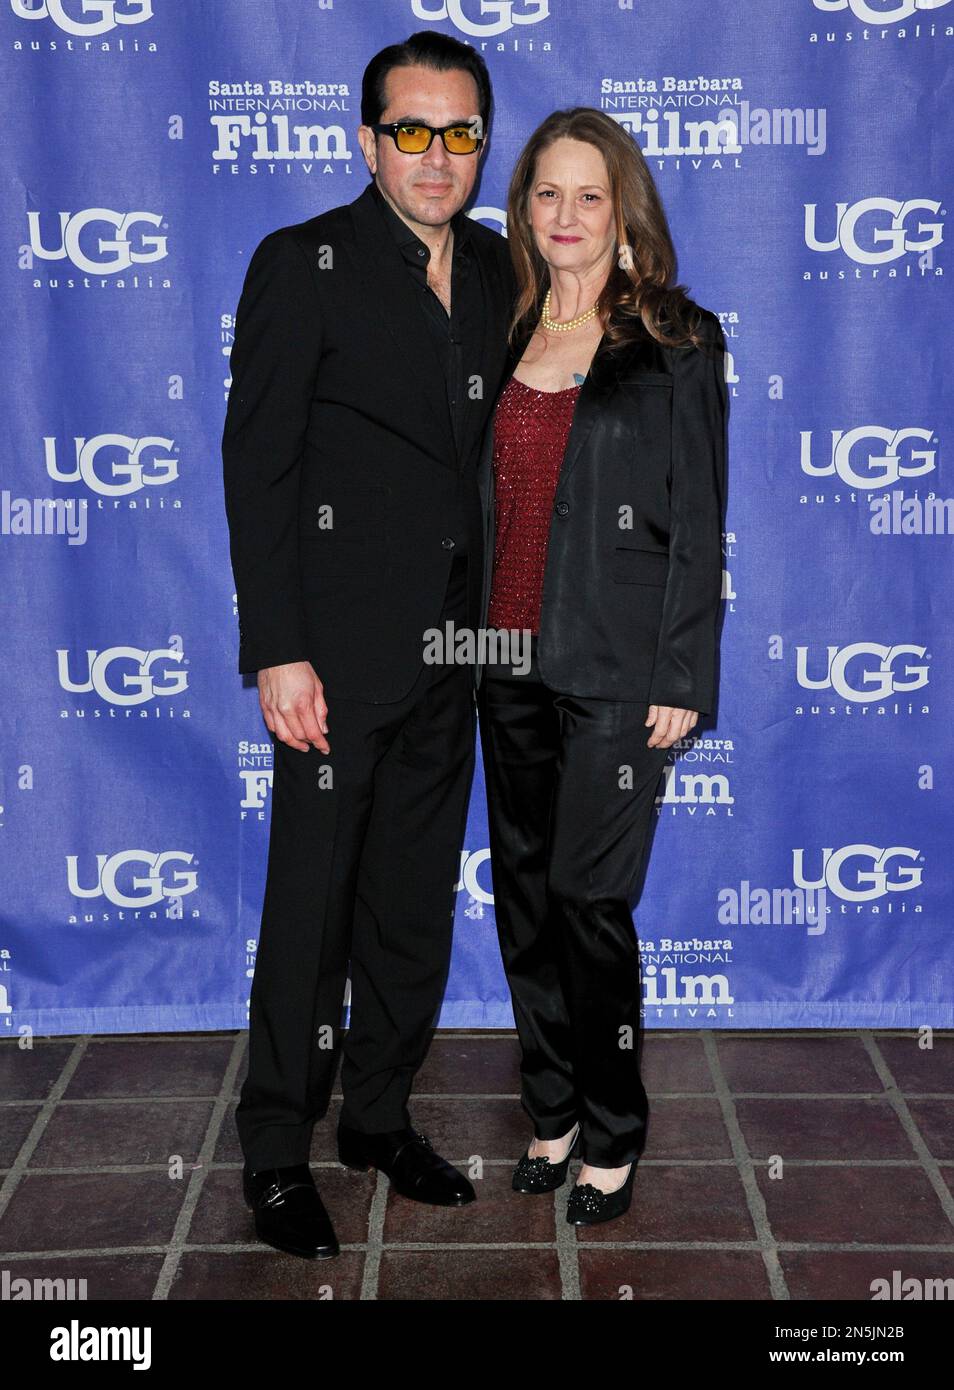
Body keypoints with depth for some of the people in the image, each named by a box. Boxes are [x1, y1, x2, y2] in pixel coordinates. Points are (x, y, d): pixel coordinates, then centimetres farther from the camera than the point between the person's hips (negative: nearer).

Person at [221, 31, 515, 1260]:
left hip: (452, 649, 6)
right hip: (340, 650, -5)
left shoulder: (497, 270, 10)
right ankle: (277, 1157, 19)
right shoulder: (302, 265, -6)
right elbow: (256, 467, -10)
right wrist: (277, 652, -16)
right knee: (310, 905, 2)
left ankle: (379, 1117, 32)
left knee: (416, 902, 14)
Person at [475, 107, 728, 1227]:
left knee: (589, 897, -2)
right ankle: (551, 1109, 27)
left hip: (613, 669, -5)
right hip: (508, 664, 5)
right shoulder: (502, 337, 11)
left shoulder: (676, 343, -3)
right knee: (524, 892, 11)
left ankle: (612, 1134, 17)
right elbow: (477, 502, 13)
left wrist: (680, 679, -10)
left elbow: (698, 524, -5)